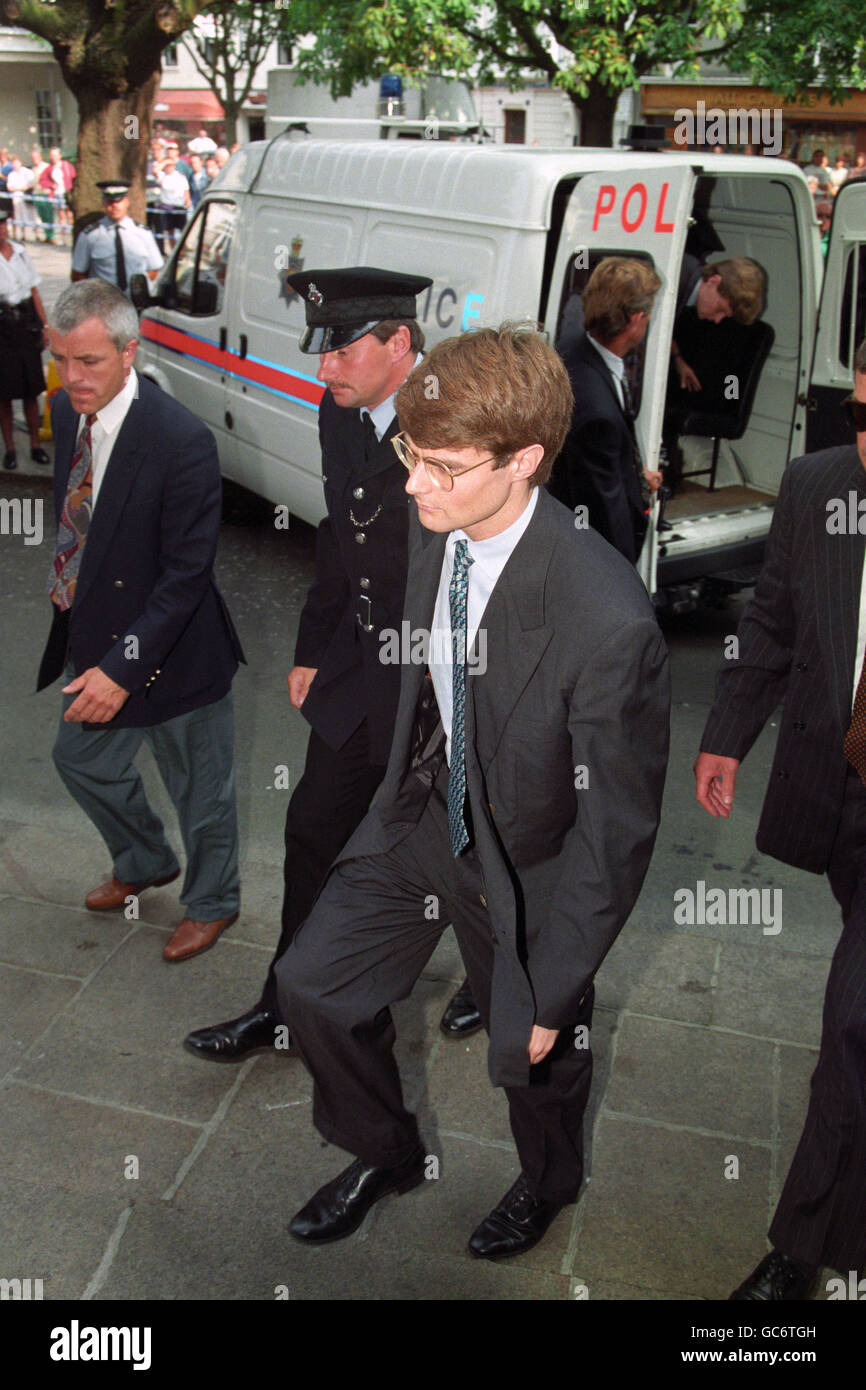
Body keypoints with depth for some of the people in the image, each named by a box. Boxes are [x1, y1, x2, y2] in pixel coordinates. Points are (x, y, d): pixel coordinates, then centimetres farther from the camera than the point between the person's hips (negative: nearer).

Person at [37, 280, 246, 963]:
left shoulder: (183, 441, -27)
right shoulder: (67, 412, -3)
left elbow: (186, 572, -25)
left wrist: (124, 666, -26)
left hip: (174, 651, -8)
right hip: (97, 636, 8)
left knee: (200, 789, 13)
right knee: (81, 759, 25)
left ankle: (212, 902, 40)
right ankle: (146, 864, 52)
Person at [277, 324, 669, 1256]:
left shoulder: (608, 622, -35)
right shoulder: (435, 524, -15)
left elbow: (615, 829, -24)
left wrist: (550, 991, -15)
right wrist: (406, 785, 15)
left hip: (525, 860, -5)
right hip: (424, 809, 6)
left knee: (532, 1056, 19)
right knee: (312, 981, 12)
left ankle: (547, 1184, 57)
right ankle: (384, 1154, 43)